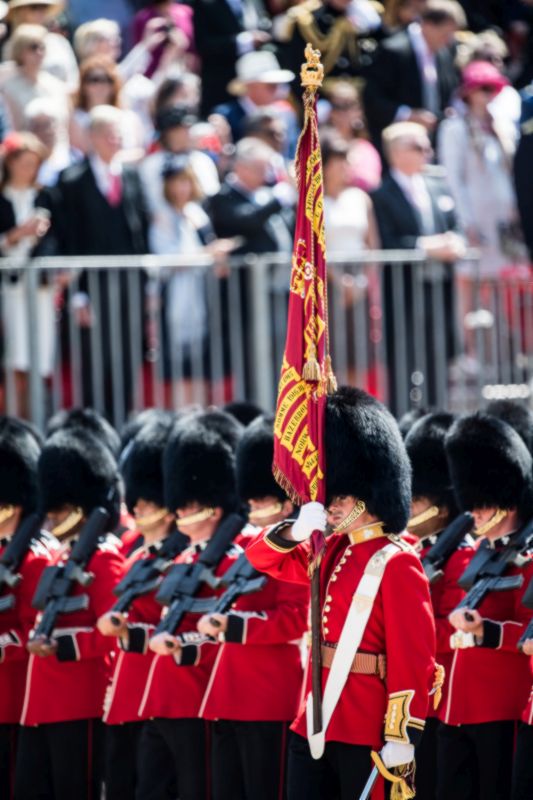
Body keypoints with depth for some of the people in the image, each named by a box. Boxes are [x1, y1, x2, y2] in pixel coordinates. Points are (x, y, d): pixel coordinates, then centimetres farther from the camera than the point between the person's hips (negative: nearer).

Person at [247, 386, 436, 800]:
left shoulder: (396, 564, -12)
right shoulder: (332, 552, 13)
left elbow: (414, 661, -16)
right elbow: (263, 557, 21)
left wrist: (402, 738, -20)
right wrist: (297, 530, -2)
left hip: (367, 734, -8)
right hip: (315, 726, 8)